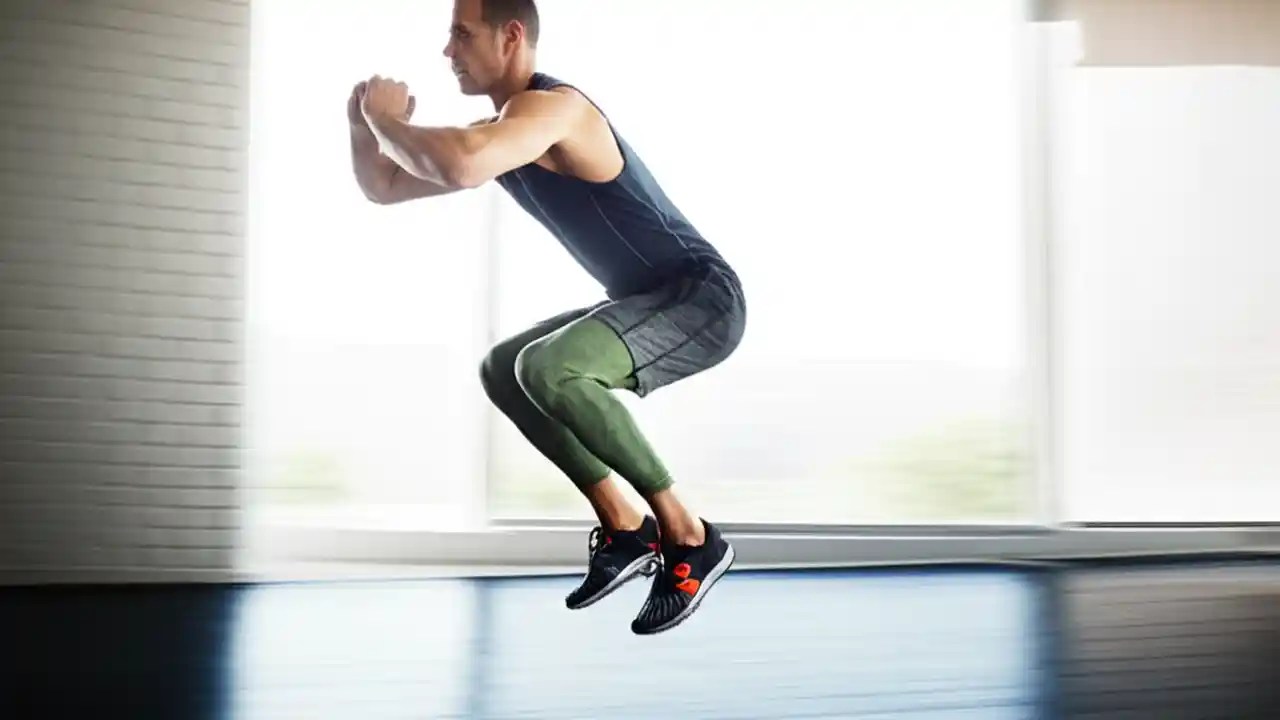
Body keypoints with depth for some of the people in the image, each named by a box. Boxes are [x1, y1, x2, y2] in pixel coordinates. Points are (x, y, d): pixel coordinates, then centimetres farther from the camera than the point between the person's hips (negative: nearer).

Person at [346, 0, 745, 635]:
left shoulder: (551, 106, -19)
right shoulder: (499, 131, 11)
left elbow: (461, 166, -40)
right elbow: (384, 188, 18)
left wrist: (388, 119, -20)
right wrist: (364, 122, -2)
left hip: (702, 298, -10)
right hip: (649, 302, 10)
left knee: (544, 369, -30)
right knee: (502, 371, 14)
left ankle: (688, 537, -18)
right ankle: (624, 529, 11)